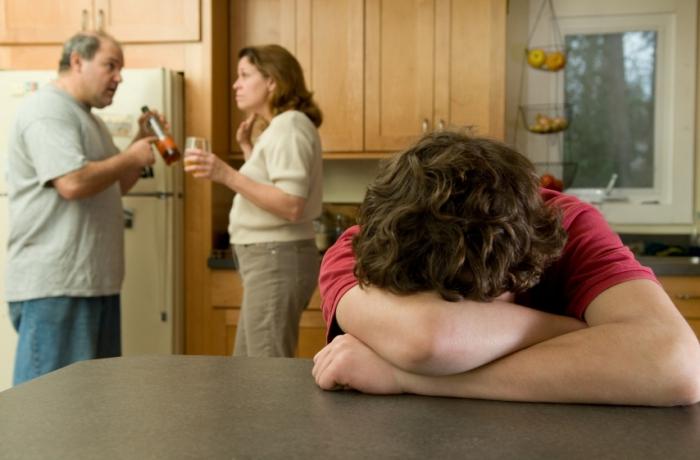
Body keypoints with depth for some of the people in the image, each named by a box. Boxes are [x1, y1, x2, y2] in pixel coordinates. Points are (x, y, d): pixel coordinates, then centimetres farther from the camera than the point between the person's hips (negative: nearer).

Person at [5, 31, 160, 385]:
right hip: (53, 285, -10)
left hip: (93, 281, 10)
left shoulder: (87, 117, 20)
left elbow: (114, 188, 24)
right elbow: (72, 183, -25)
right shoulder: (48, 111, -12)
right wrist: (130, 157, -11)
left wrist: (141, 143, 10)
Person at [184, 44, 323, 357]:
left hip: (277, 259, -11)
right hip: (268, 259, 11)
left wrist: (228, 175, -30)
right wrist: (247, 146, 14)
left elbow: (291, 206, -24)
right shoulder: (279, 127, 17)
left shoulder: (289, 126, -14)